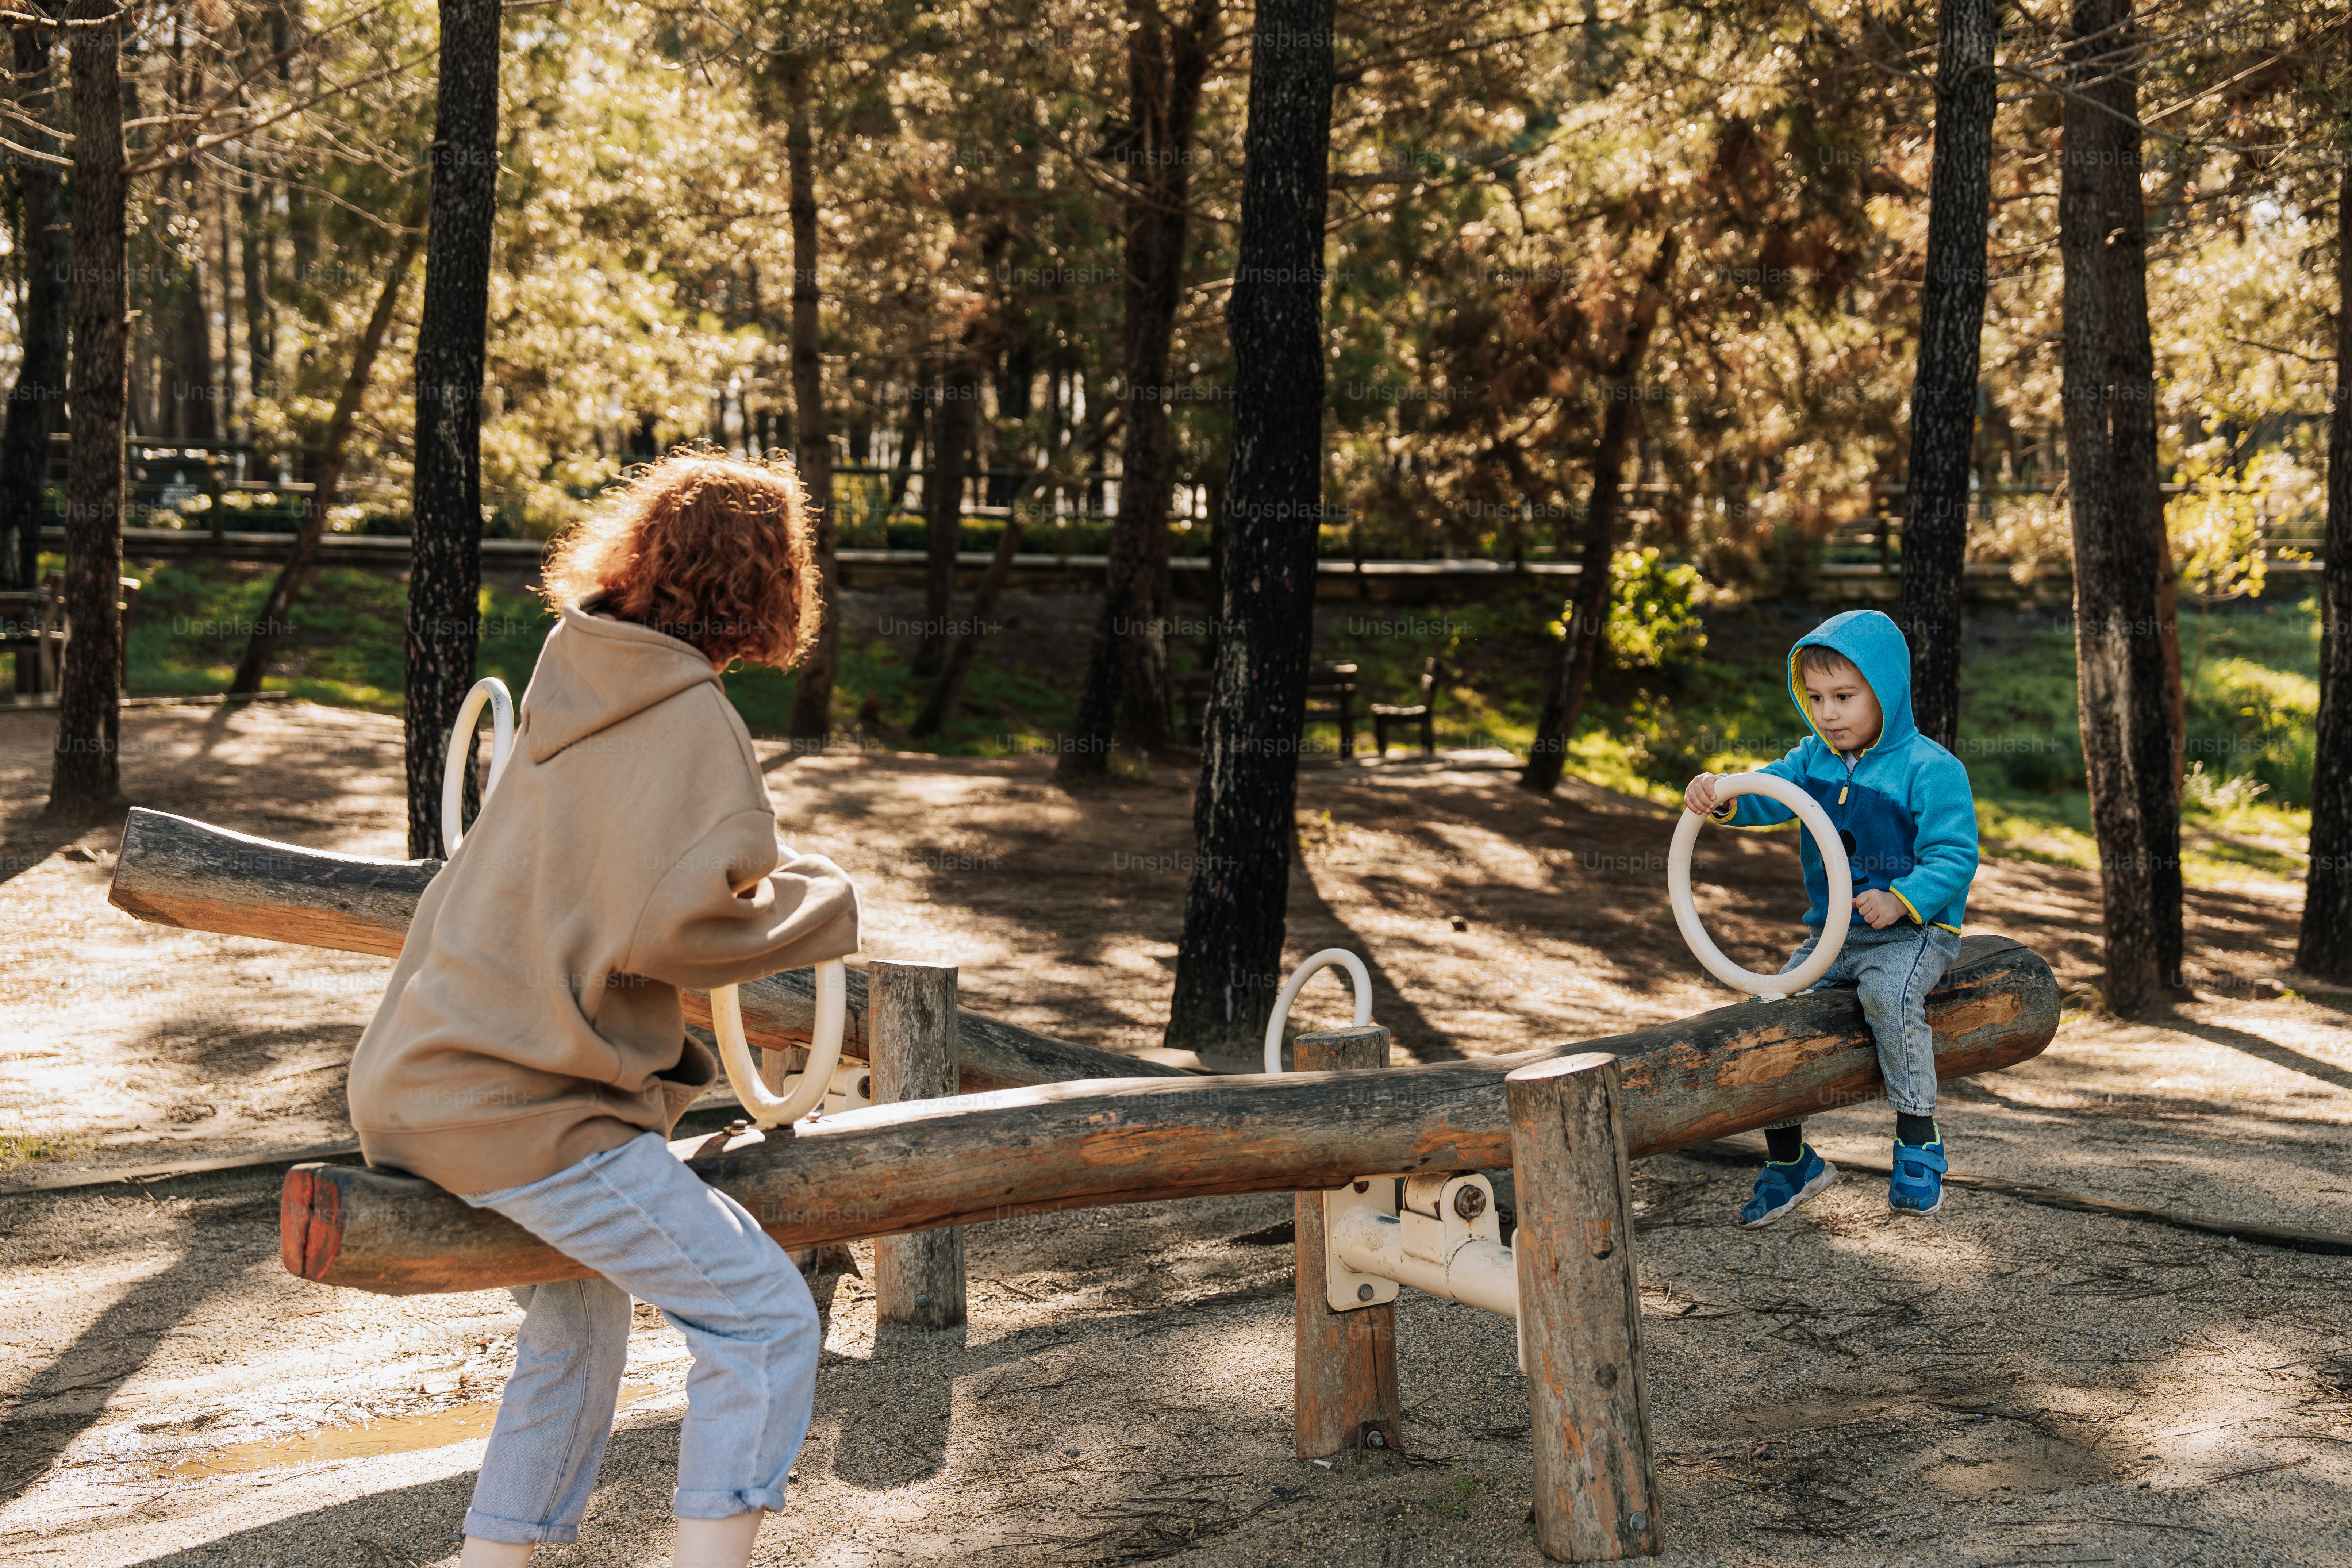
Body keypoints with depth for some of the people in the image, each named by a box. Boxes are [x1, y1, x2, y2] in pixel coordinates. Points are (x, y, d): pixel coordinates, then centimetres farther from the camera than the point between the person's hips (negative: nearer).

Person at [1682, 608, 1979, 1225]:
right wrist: (1722, 796, -28)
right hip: (1831, 933, 6)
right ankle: (1788, 1160, 10)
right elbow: (1767, 793, -5)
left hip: (1914, 929, -6)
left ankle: (1919, 1142, -23)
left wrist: (1903, 900, -30)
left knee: (1890, 994, -36)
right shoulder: (1814, 759, 8)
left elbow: (1954, 857, -15)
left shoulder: (1931, 769, -11)